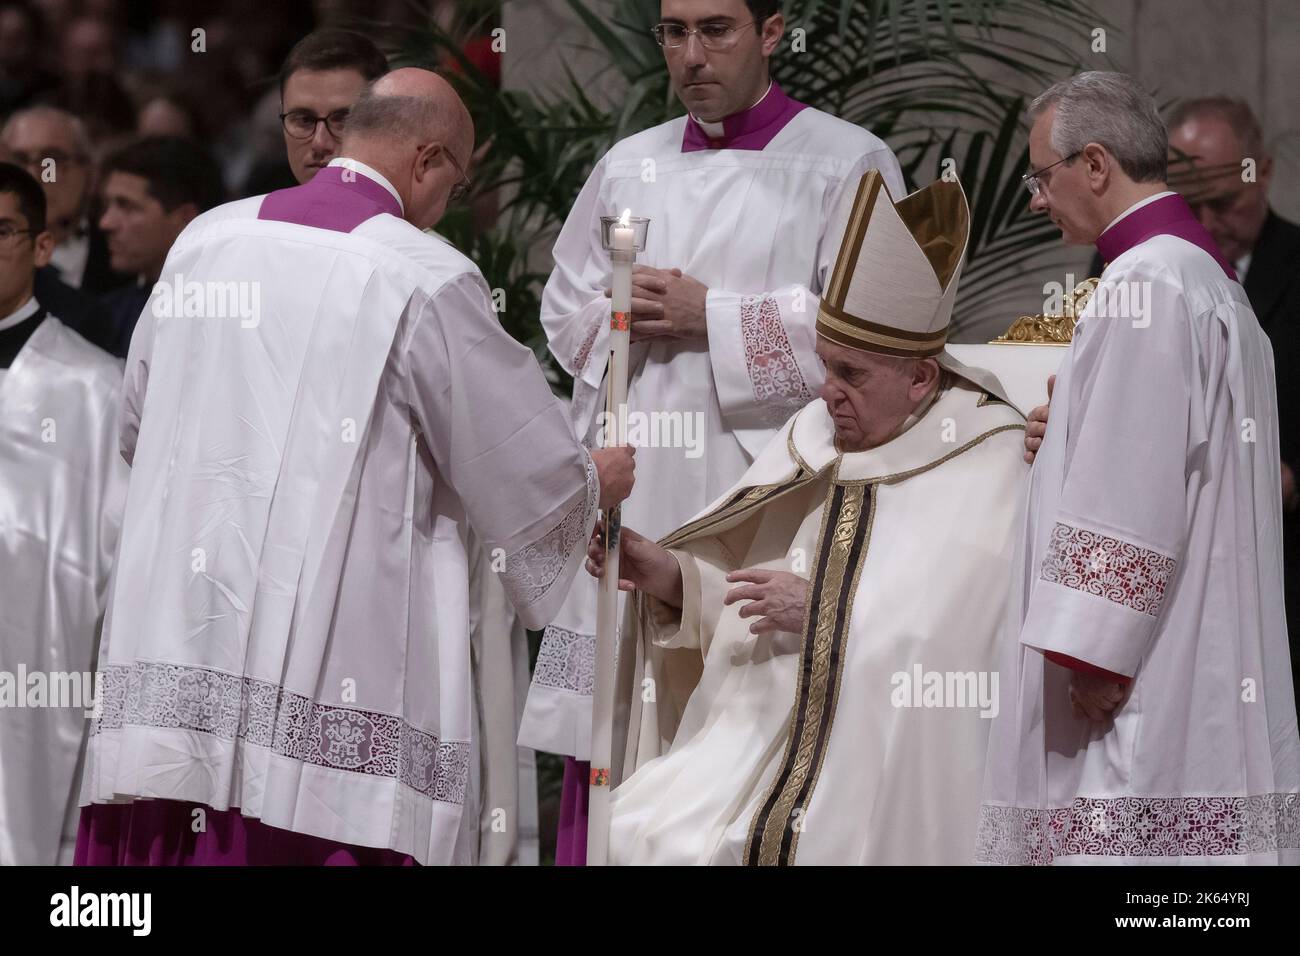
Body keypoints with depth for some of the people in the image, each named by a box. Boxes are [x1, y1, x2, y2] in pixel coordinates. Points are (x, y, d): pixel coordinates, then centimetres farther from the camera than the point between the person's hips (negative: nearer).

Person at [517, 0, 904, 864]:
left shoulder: (846, 164, 0)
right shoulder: (629, 167, 16)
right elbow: (566, 314, 19)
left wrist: (712, 319, -10)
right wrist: (624, 317, -3)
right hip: (633, 496, 5)